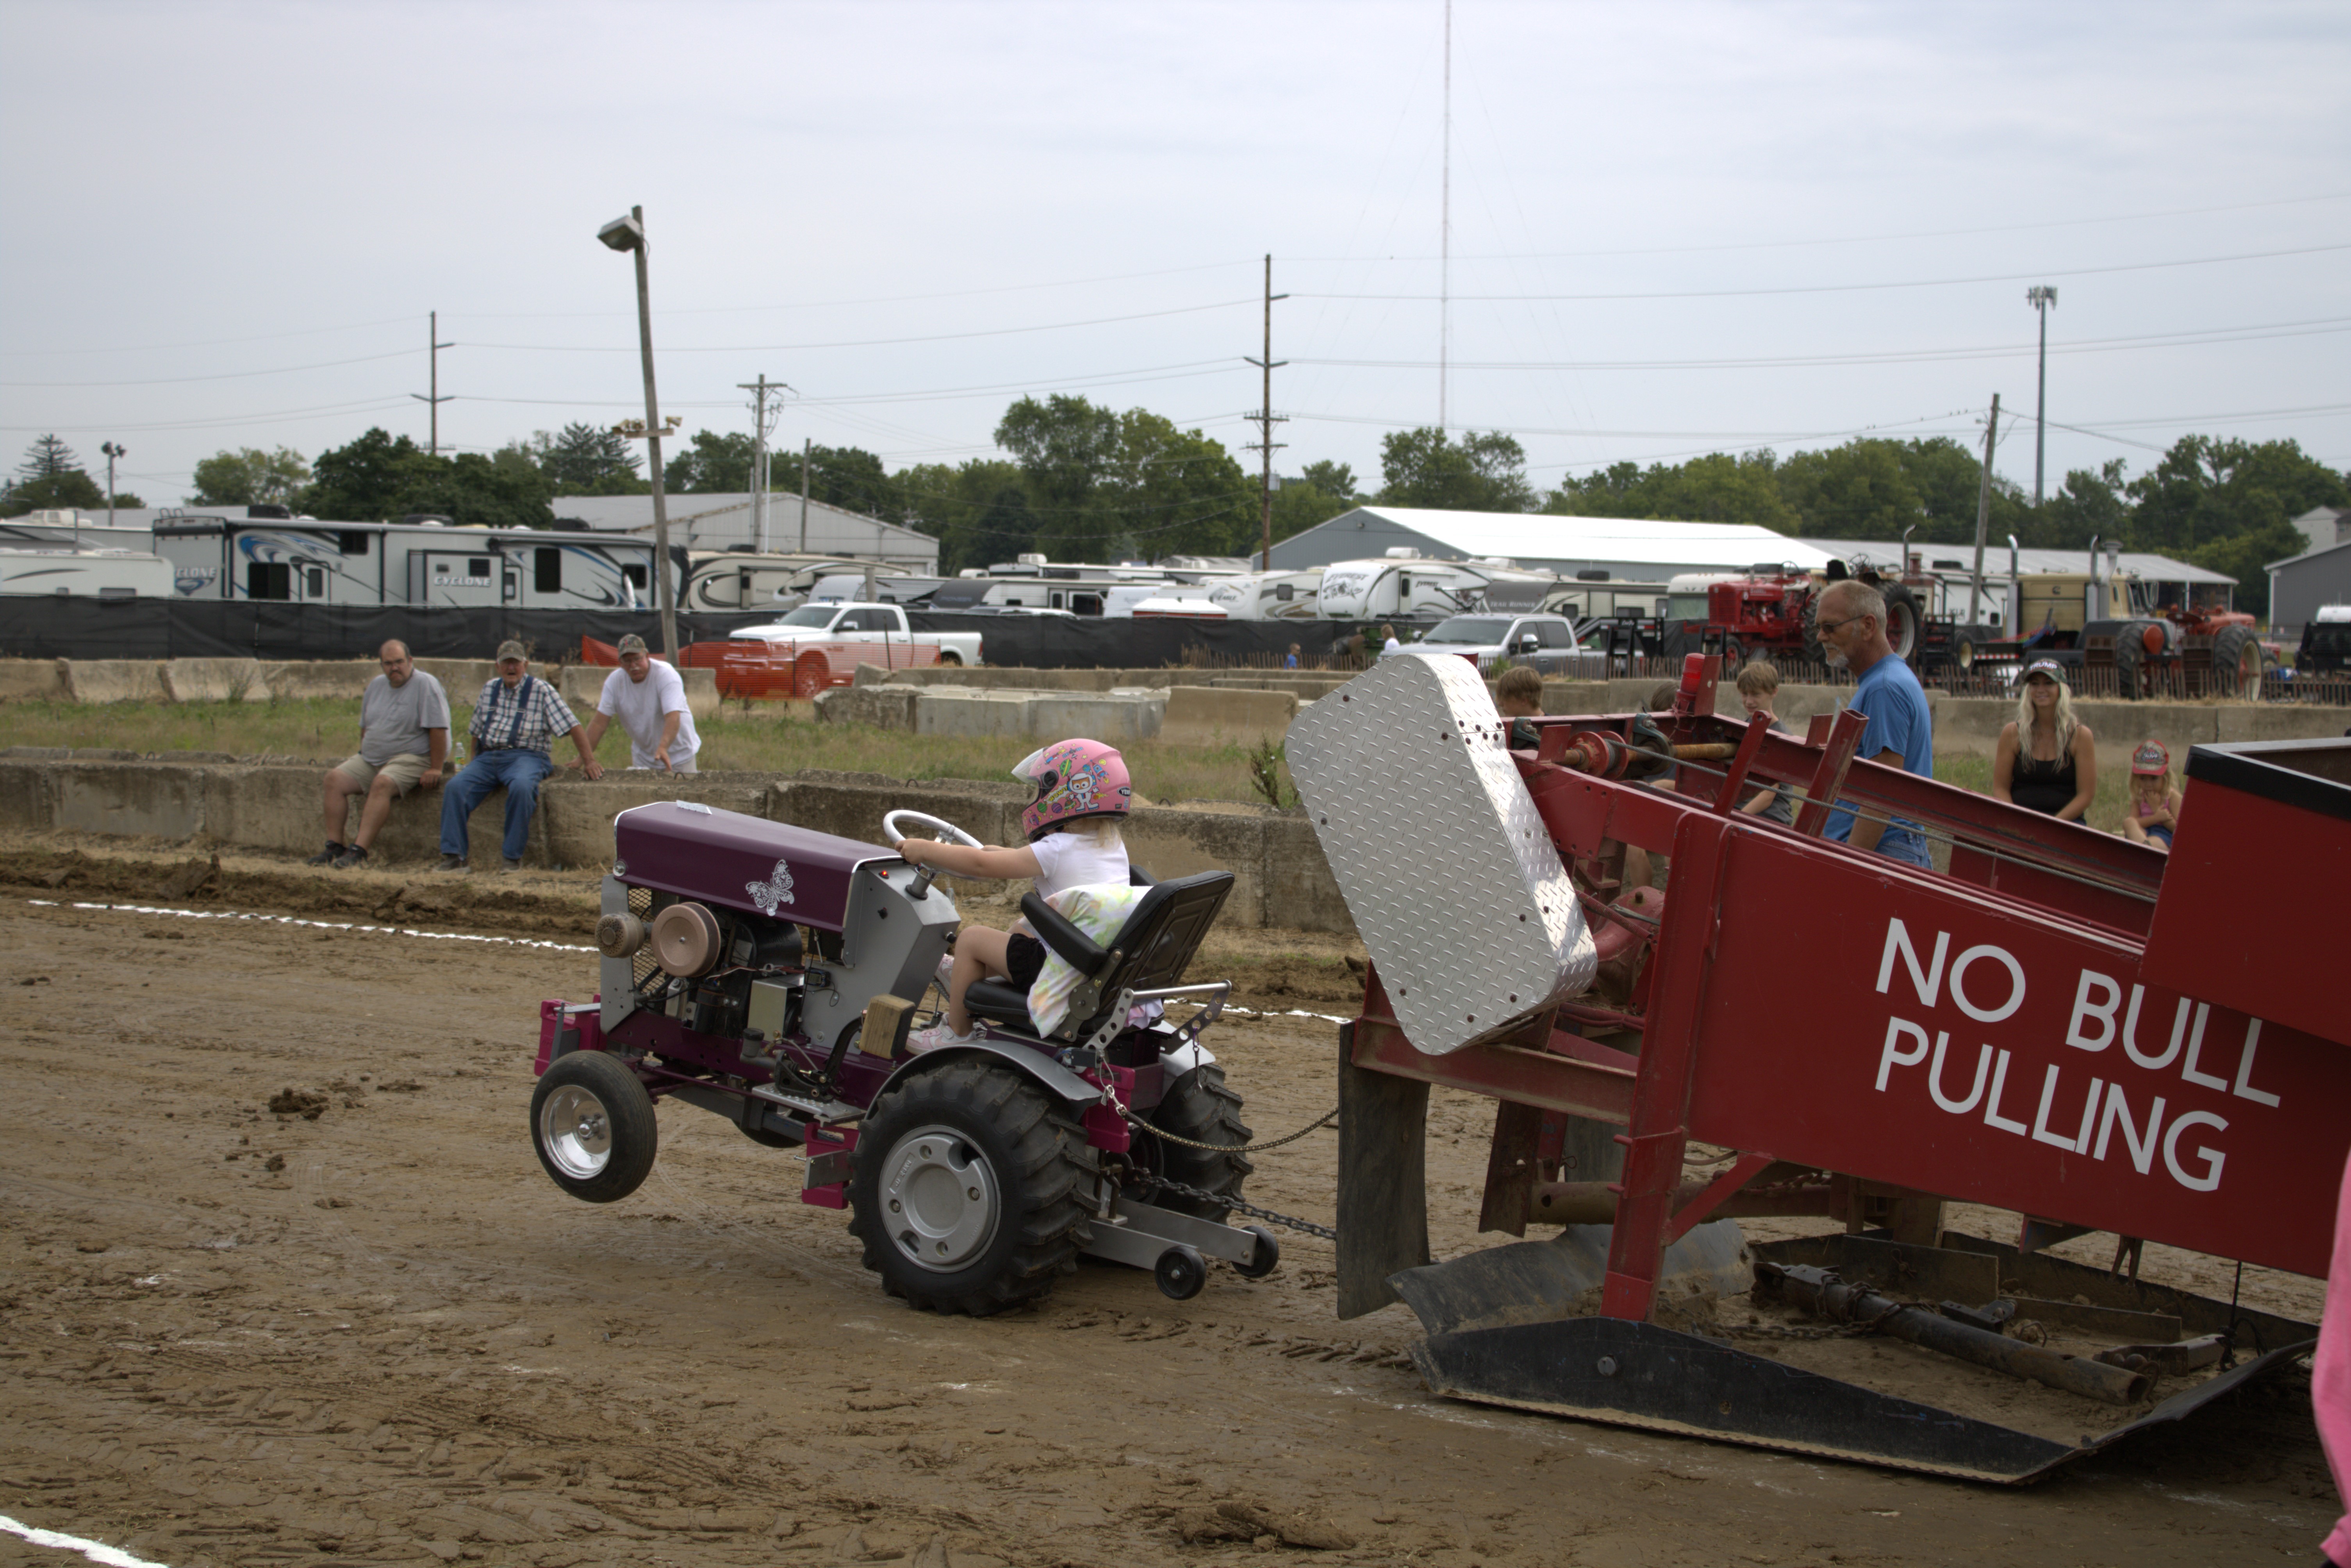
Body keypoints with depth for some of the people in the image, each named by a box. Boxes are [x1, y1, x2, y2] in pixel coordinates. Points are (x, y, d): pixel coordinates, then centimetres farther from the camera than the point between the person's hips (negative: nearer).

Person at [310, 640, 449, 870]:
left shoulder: (426, 685, -10)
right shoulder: (376, 686, 15)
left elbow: (438, 729, -16)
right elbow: (365, 727, 24)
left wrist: (435, 769, -20)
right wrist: (363, 753, 14)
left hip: (411, 758, -8)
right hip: (371, 759, 8)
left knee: (382, 784, -34)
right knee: (335, 778, -11)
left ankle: (358, 850, -39)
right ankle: (334, 847, -13)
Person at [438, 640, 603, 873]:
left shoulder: (541, 691, 2)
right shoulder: (490, 689, 17)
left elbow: (571, 727, -1)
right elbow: (476, 731, 27)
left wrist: (589, 760, -7)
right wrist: (475, 762, 20)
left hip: (525, 755, -5)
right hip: (488, 756, 5)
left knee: (521, 787, -38)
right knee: (455, 788, -22)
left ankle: (513, 857, -29)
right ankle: (452, 856, -23)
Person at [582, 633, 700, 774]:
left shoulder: (666, 675, -23)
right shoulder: (614, 681, -11)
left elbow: (673, 718, -35)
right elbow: (599, 723, -12)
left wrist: (663, 748, -52)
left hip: (678, 756, -3)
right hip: (643, 757, 4)